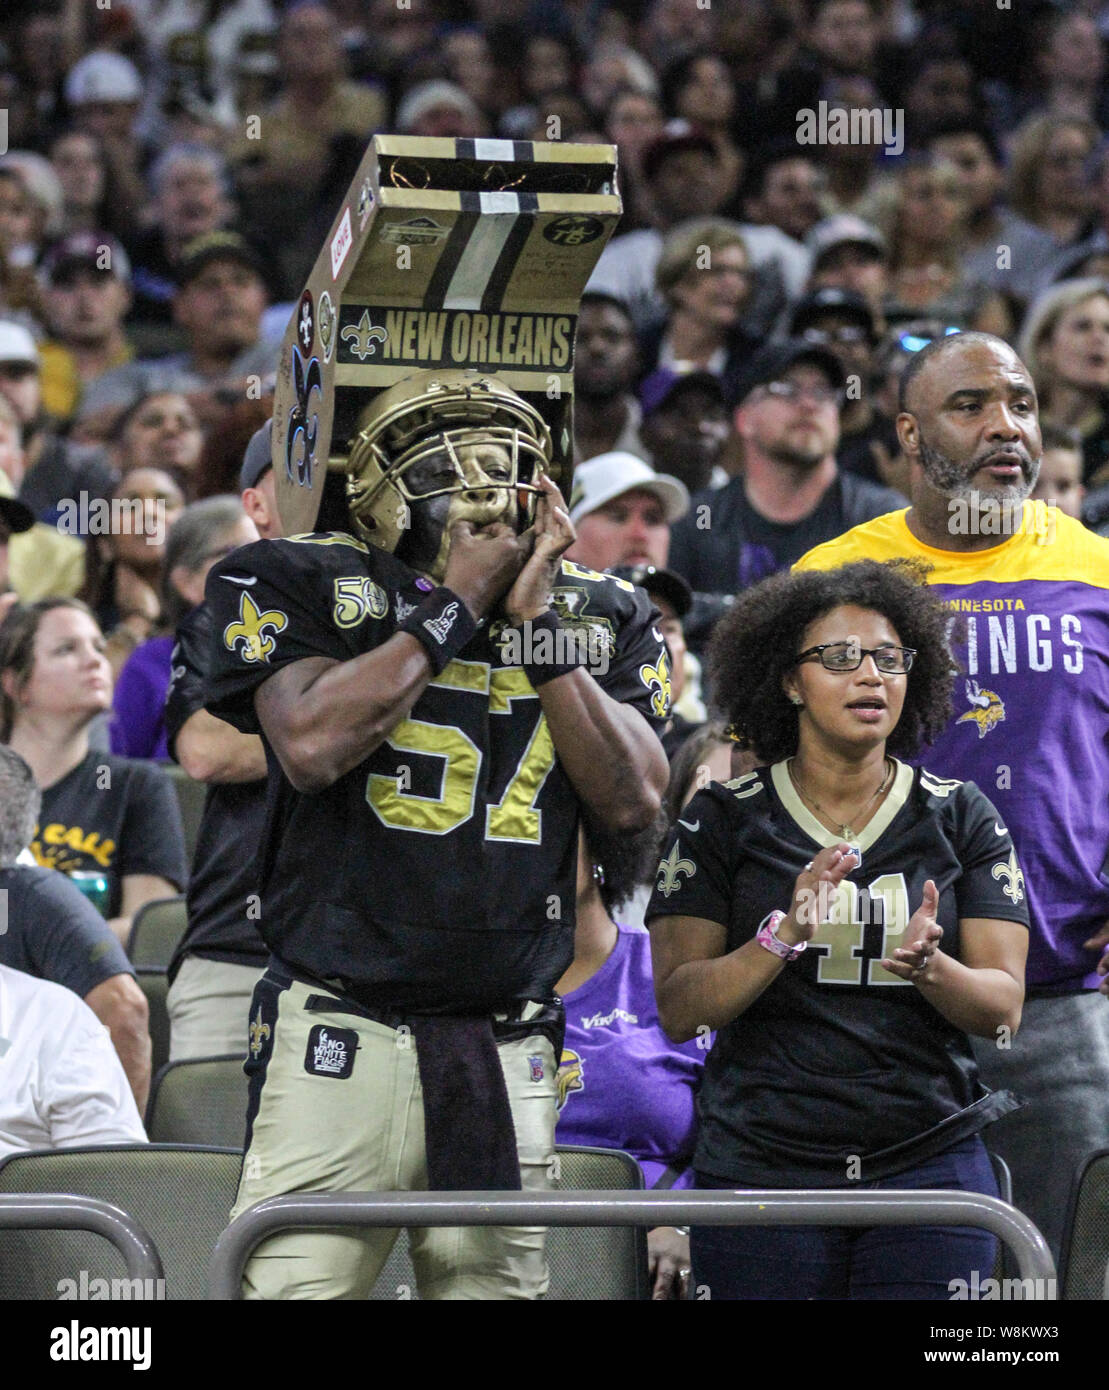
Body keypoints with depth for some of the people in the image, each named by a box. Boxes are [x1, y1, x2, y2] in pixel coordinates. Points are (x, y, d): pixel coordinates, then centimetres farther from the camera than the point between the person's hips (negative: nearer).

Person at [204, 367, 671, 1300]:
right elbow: (312, 745, -14)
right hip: (338, 1040, -3)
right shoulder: (301, 584, 3)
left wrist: (536, 623, -3)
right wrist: (457, 603, -7)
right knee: (299, 1285, -10)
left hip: (505, 1051, 3)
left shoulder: (601, 618, 13)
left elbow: (635, 801, 1)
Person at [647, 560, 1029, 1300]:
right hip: (761, 1170, -1)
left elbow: (1002, 1007, 1)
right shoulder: (724, 820, 3)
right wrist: (783, 933, -19)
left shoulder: (961, 817, 7)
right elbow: (679, 1009, -3)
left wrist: (926, 966, -20)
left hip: (930, 1164, 1)